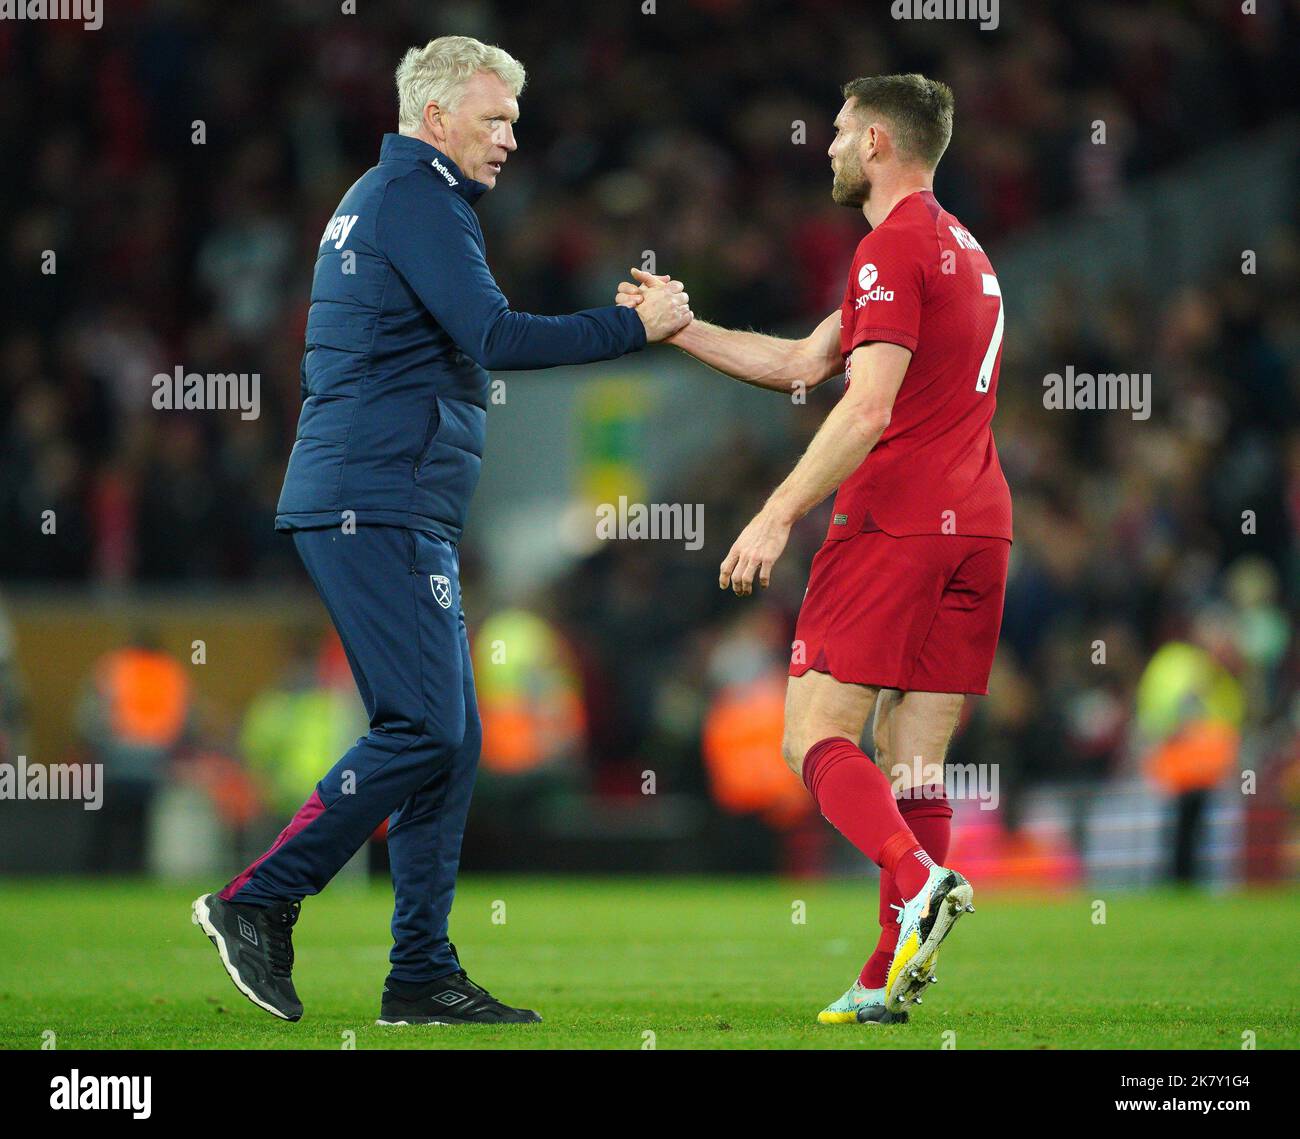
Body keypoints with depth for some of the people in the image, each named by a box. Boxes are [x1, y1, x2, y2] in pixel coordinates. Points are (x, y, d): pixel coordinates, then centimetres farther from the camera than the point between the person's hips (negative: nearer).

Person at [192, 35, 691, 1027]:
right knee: (426, 729, -14)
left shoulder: (382, 196, 23)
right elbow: (492, 336, -20)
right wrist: (633, 327, -13)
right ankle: (257, 904, -10)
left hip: (402, 515, 11)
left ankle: (422, 977, 6)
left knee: (448, 740, 7)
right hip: (379, 507, -11)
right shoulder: (417, 198, -9)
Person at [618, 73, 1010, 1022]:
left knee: (815, 735, -6)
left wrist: (779, 516, -18)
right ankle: (891, 977, 1)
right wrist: (679, 326, 27)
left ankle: (918, 881, -28)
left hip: (893, 522, -9)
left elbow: (868, 409, -19)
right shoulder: (961, 249, 23)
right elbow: (801, 364, 26)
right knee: (914, 759, 5)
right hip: (977, 526, 9)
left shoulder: (894, 248, -8)